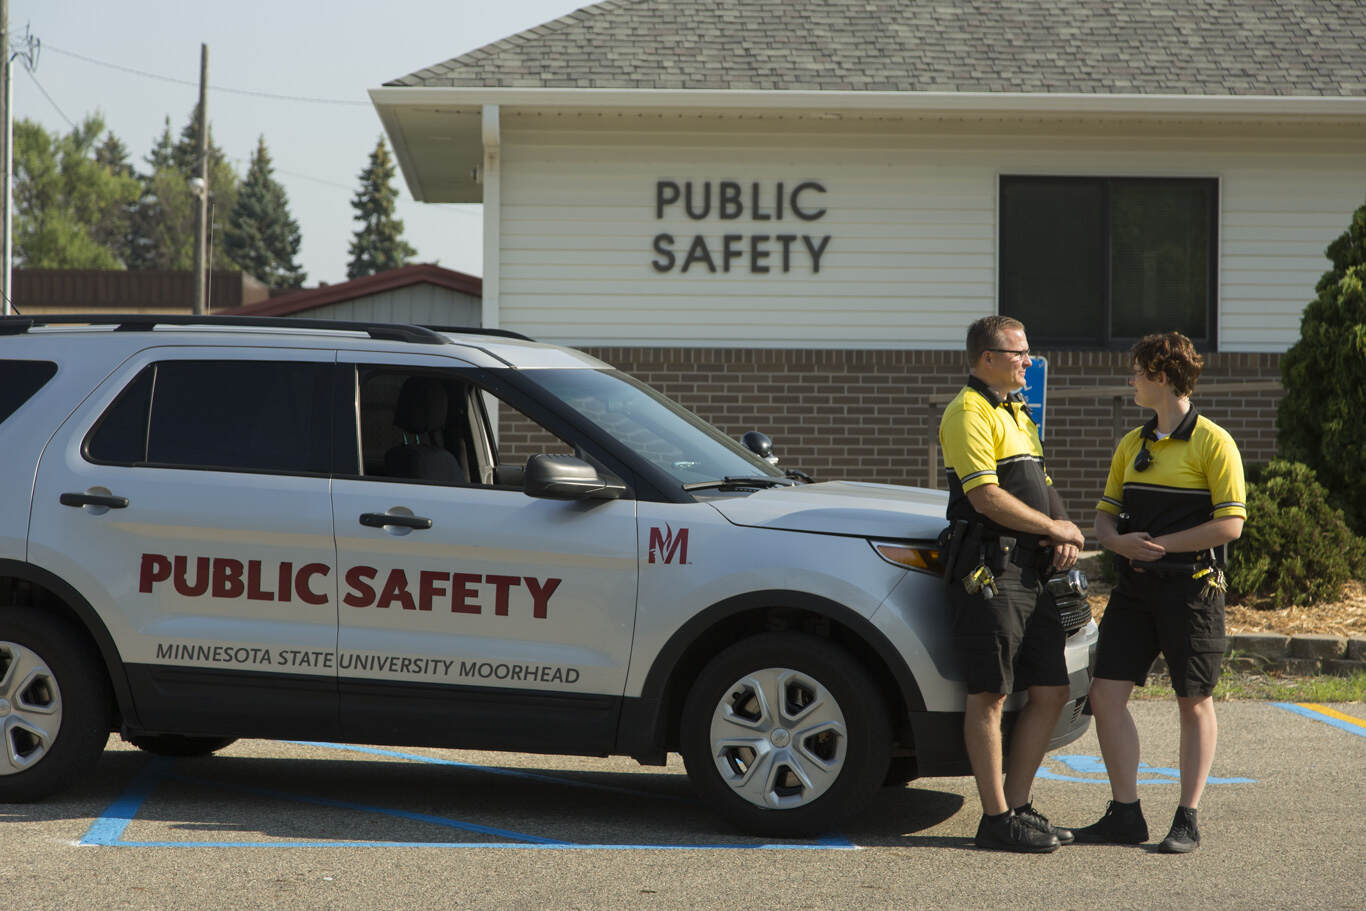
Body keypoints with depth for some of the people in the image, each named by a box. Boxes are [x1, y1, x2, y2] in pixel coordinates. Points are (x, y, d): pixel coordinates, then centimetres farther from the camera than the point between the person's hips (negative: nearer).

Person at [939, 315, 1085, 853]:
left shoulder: (1016, 413, 22)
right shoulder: (969, 412, -8)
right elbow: (987, 497, -17)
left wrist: (1065, 536, 6)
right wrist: (1055, 527, -9)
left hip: (1030, 570, 9)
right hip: (988, 568, -9)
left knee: (1051, 692, 8)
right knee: (990, 695, -5)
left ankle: (1018, 806, 16)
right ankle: (996, 819, -2)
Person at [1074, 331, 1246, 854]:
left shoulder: (1212, 442, -7)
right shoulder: (1132, 445, 14)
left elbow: (1230, 524, -13)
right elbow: (1105, 517, 15)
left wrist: (1160, 545, -17)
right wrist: (1120, 541, -8)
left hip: (1191, 588, -6)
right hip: (1135, 588, 6)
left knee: (1194, 703, 4)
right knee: (1106, 694, -3)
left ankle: (1187, 821, 12)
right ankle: (1126, 815, 6)